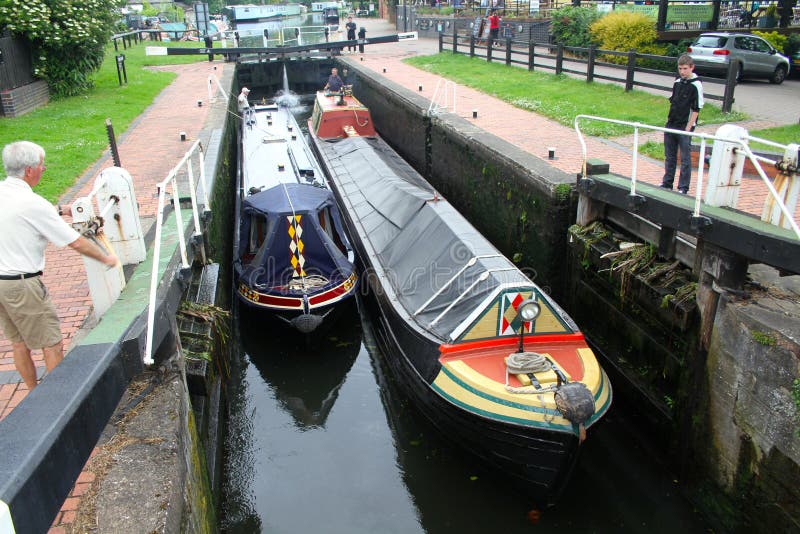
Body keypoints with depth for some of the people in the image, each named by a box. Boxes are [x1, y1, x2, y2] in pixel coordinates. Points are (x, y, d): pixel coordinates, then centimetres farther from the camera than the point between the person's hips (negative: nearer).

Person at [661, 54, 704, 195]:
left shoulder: (696, 85, -10)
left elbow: (696, 109, -11)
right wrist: (669, 120, 13)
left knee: (685, 158, -1)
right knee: (669, 156, 13)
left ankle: (683, 187, 4)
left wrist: (688, 128, -14)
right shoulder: (677, 83, 9)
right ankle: (667, 183, 24)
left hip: (685, 127, -6)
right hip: (671, 125, 7)